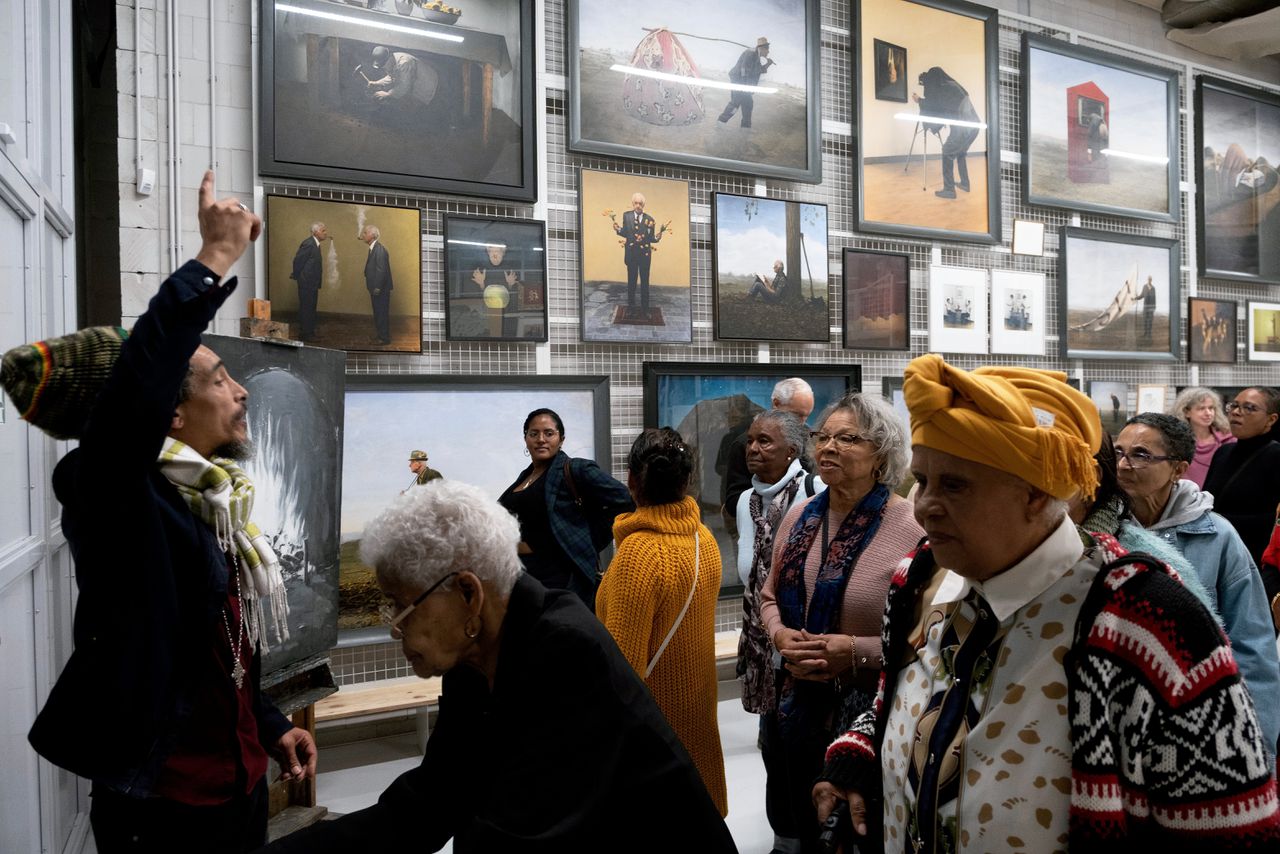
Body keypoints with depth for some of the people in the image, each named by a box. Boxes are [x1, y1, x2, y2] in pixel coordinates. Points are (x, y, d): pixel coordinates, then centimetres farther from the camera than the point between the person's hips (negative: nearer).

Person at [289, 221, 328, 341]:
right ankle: (305, 334, 2)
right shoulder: (308, 244, -19)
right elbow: (297, 260, -19)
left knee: (310, 307, 14)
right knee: (306, 307, -3)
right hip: (306, 282, -9)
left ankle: (309, 332, 22)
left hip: (312, 283, 9)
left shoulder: (315, 244, 12)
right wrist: (296, 276, -7)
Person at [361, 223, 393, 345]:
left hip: (381, 289, -9)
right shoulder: (373, 248, 11)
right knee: (378, 313, 16)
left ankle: (384, 338, 6)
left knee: (382, 313, -2)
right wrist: (372, 287, 14)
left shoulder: (379, 249, -19)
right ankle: (379, 335, 26)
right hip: (375, 289, 9)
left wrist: (377, 288, -20)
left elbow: (381, 269, -22)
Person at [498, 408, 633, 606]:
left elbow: (624, 501, -12)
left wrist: (591, 542, -8)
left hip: (561, 580, -7)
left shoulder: (575, 471, -8)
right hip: (521, 575, 7)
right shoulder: (524, 476, 13)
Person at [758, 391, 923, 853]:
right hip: (795, 705, 6)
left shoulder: (912, 527, -17)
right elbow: (769, 598, 12)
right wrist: (780, 634, -8)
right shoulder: (800, 515, 2)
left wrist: (857, 651, -22)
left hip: (871, 710, -5)